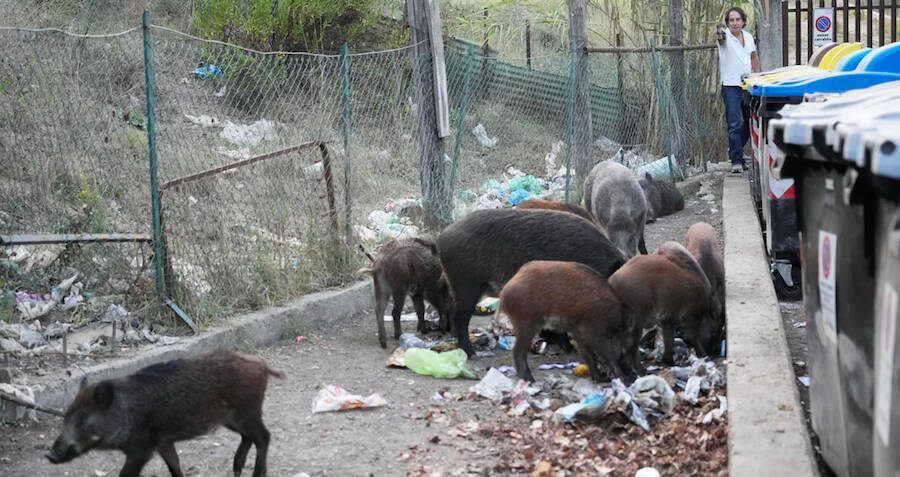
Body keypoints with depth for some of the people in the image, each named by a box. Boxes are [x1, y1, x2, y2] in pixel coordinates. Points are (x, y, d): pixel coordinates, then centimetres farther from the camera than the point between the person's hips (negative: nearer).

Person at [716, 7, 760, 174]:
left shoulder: (749, 37, 9)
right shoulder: (725, 36, -8)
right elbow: (720, 38, -33)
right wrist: (719, 34, -56)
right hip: (731, 86, -6)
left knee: (749, 122, 13)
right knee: (734, 125, -11)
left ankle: (734, 150, 31)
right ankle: (736, 161, -11)